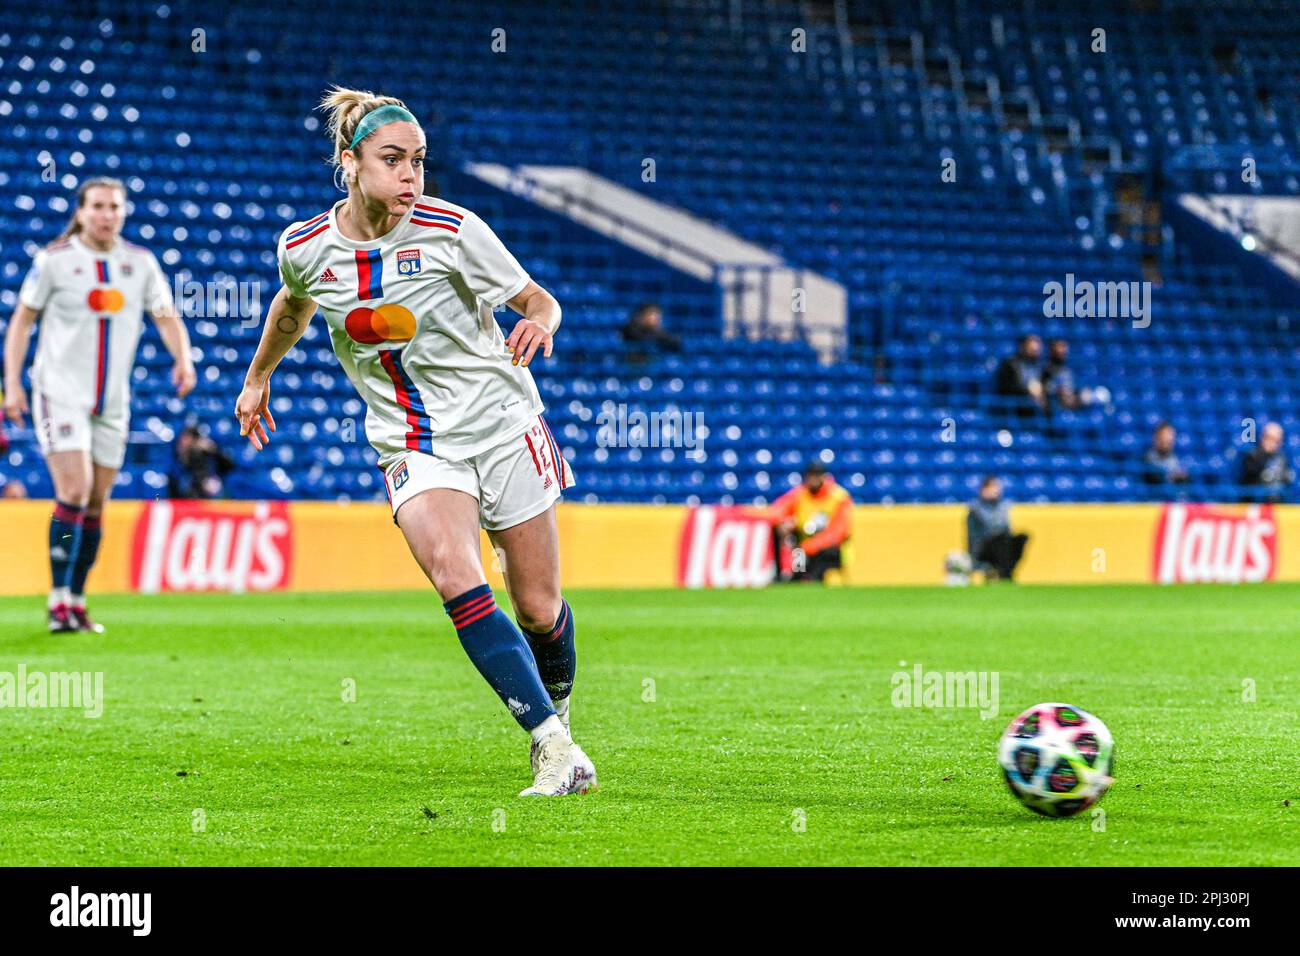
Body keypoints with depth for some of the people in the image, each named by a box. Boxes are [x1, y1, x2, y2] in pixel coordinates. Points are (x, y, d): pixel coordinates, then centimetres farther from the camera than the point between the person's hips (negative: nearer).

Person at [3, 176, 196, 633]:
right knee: (75, 491, -17)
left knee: (95, 505, 7)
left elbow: (166, 317, 5)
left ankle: (76, 603, 17)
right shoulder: (54, 260, -4)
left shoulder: (141, 263, 5)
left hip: (112, 402, 4)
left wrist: (183, 359, -15)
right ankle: (59, 600, -13)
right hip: (60, 392, -4)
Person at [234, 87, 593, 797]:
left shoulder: (450, 230, -12)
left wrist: (540, 321, -26)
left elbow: (536, 298, -3)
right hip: (413, 446, 1)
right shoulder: (305, 247, -4)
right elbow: (292, 304, 20)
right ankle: (554, 748, -26)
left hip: (502, 424, -1)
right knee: (455, 578, -26)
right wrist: (257, 378, 31)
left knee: (538, 609, 2)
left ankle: (556, 706, 37)